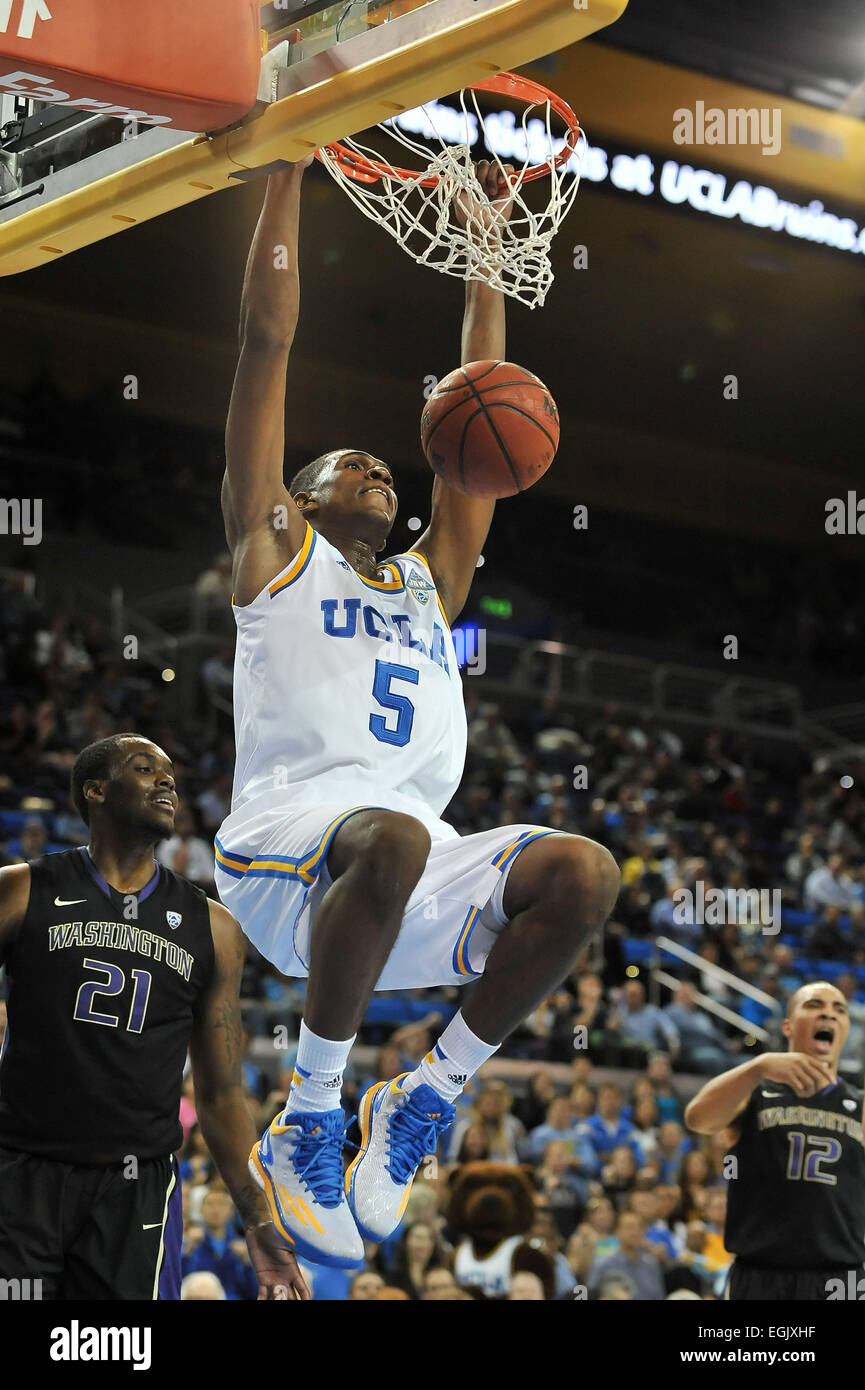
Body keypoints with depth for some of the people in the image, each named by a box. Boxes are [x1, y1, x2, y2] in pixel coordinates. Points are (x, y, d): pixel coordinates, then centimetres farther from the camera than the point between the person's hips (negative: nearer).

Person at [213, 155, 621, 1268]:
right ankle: (307, 1122, -20)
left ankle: (427, 1099, -6)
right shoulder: (275, 548, 18)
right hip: (284, 848, -5)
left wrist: (485, 249, 36)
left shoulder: (431, 577, 30)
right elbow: (266, 338, 16)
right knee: (390, 836, -38)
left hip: (422, 866, 5)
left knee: (582, 874, -23)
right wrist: (289, 165, 17)